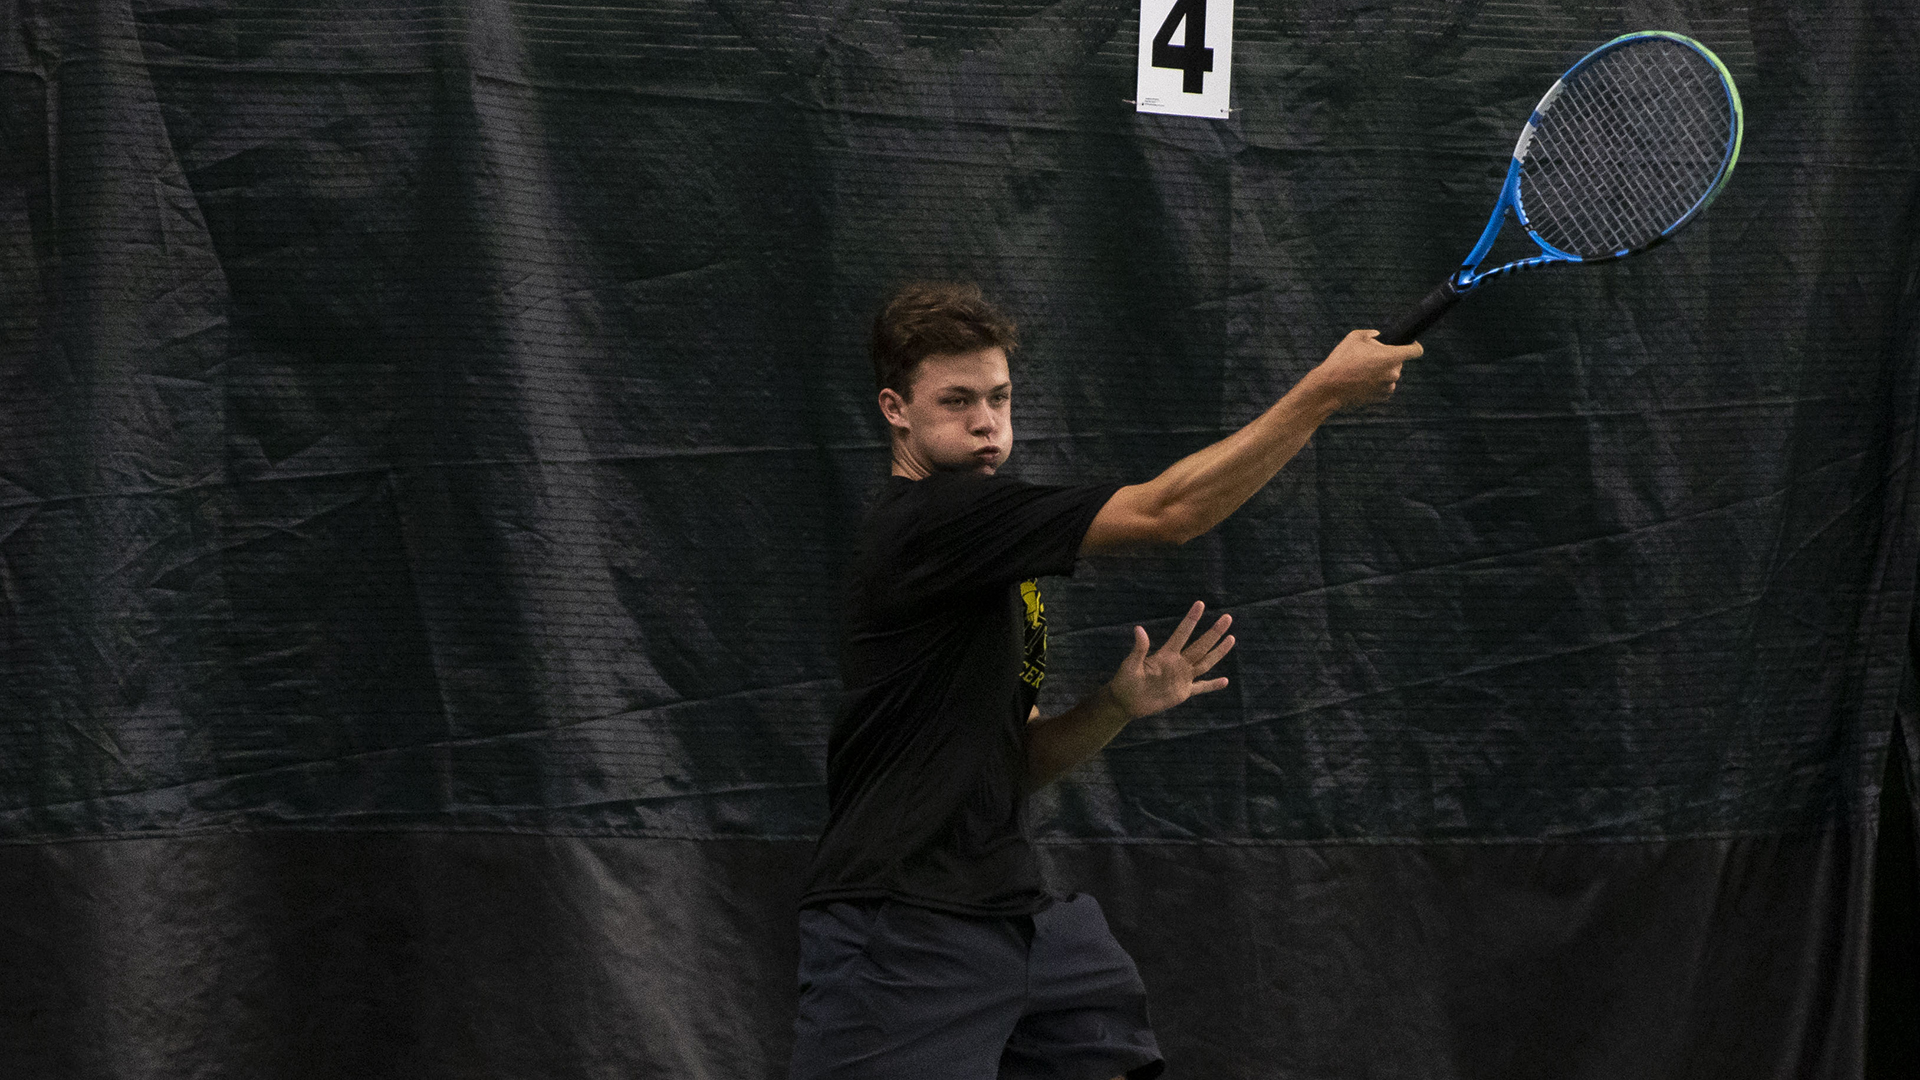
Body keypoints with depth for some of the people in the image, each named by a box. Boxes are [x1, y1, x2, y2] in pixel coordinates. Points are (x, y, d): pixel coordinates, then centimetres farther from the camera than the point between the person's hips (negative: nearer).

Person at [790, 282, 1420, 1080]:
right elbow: (1166, 513, -19)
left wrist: (1117, 705, 0)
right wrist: (1325, 390, -16)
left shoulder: (986, 553, 17)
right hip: (902, 932, -9)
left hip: (1010, 911, 9)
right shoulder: (928, 521, -15)